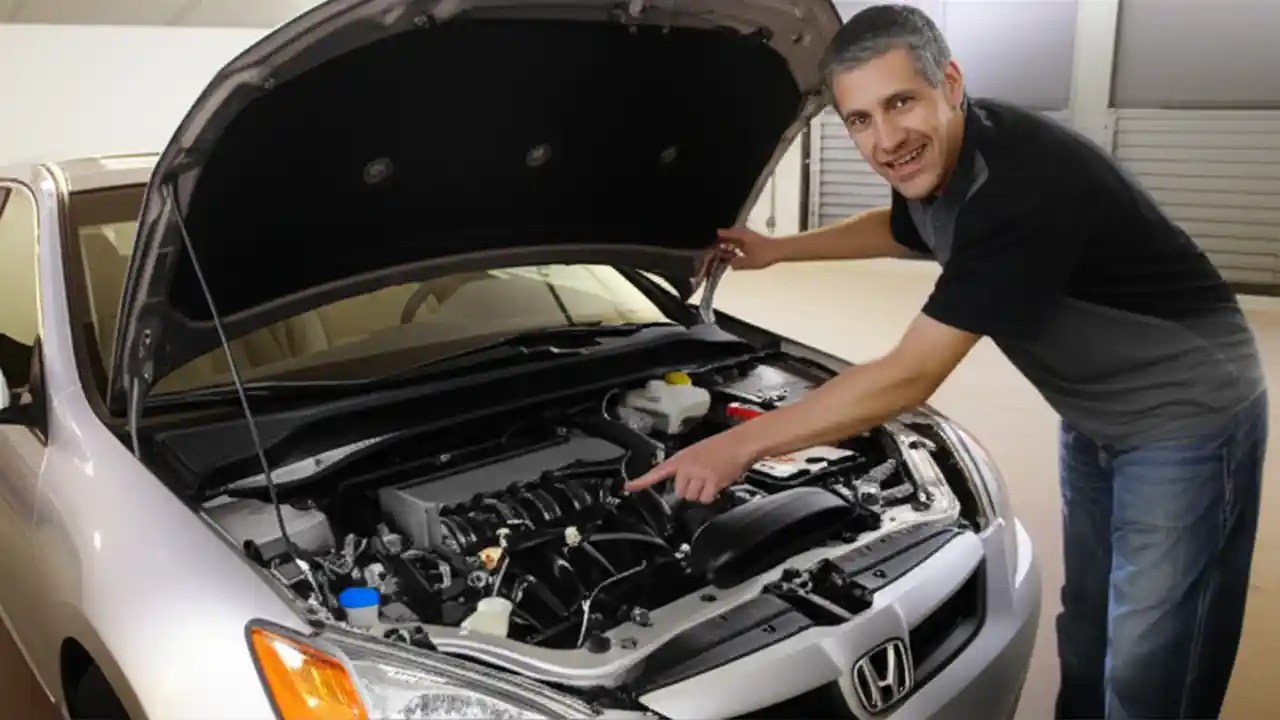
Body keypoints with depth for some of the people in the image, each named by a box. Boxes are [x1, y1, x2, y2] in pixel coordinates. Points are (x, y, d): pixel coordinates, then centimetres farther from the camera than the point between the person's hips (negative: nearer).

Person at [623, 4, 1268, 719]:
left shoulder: (1025, 181, -36)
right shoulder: (930, 168, -8)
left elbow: (908, 377, -34)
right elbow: (903, 231, 20)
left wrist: (740, 444, -29)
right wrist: (777, 250, 18)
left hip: (1185, 415, -8)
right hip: (1096, 415, 8)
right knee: (1087, 627, 20)